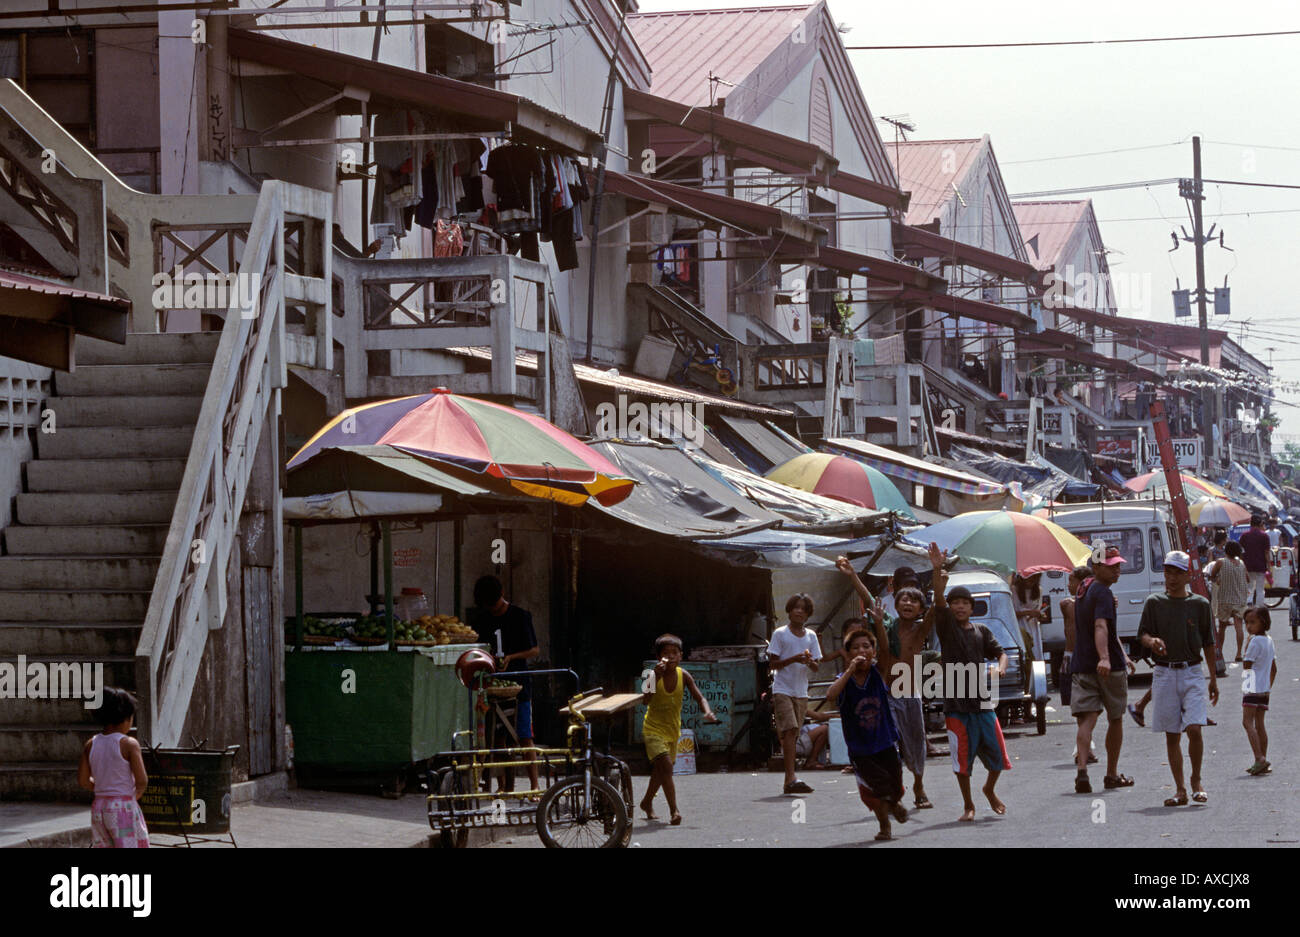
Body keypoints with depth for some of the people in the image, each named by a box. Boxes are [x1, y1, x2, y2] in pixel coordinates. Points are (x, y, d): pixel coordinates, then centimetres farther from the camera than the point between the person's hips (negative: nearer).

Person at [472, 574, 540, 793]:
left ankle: (534, 785, -7)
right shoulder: (482, 619, 9)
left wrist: (510, 657, -18)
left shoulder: (520, 616, -4)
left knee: (524, 737, -8)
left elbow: (535, 651, -3)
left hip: (518, 684, -5)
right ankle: (508, 786, 12)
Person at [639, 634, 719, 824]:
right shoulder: (655, 675, -18)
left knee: (660, 771, 20)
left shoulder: (683, 675, -8)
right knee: (666, 766, -23)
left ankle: (647, 802, 44)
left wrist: (707, 712, -28)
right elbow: (647, 699, -32)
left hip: (673, 730, 5)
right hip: (653, 729, -5)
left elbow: (699, 697, -7)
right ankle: (674, 811, -24)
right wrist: (657, 676, -43)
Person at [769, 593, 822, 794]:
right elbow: (772, 663, -4)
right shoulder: (780, 634, -1)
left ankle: (789, 781, 11)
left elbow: (816, 666, 10)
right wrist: (793, 659, -19)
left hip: (801, 692, 5)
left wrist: (809, 662, -13)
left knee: (793, 735, 6)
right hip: (782, 689, -5)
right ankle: (791, 779, -26)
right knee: (790, 731, -18)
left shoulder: (811, 636, 12)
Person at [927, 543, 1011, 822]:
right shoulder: (946, 627, 0)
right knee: (962, 757, 0)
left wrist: (1000, 668, -14)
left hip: (982, 700, 3)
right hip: (956, 702, -3)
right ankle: (968, 805, 15)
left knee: (997, 754, 6)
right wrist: (937, 570, -30)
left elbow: (1000, 653, 11)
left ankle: (989, 790, 34)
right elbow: (939, 601, -14)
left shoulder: (981, 631, 11)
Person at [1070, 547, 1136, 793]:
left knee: (1086, 719, -5)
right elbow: (1100, 627, -27)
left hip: (1081, 667, 6)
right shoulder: (1103, 593, -10)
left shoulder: (1084, 592, 19)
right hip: (1110, 667, -6)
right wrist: (1105, 658, -41)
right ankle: (1112, 775, 21)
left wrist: (1122, 656, 43)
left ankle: (1082, 771, -25)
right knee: (1115, 719, 11)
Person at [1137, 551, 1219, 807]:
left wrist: (1213, 679, 11)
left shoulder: (1199, 604, 6)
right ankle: (1180, 790, 10)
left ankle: (1196, 780, 7)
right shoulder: (1154, 603, 6)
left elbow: (1208, 643, 11)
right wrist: (1152, 641, -24)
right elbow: (1143, 634, 0)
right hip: (1164, 673, 1)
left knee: (1194, 729, -14)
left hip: (1192, 673, -1)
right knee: (1172, 735, 3)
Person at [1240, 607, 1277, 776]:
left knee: (1247, 721, -12)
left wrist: (1246, 646, -3)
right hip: (1264, 689, 9)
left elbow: (1246, 665, -10)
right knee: (1259, 724, 10)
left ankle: (1259, 758, -23)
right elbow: (1274, 668, 20)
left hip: (1252, 688, -9)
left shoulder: (1255, 642, -13)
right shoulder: (1269, 640, 14)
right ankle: (1263, 762, 10)